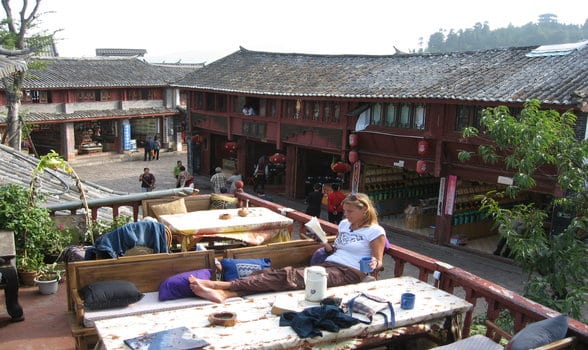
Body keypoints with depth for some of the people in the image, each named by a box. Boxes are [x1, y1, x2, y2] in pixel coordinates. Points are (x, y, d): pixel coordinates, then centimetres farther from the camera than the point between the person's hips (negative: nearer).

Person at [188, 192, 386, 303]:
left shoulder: (375, 231, 1)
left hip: (347, 272, -8)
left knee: (290, 276, -28)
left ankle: (222, 285, -39)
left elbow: (379, 261, 0)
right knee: (284, 273, -21)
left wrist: (374, 264, -21)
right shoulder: (344, 224, 23)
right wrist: (325, 244, 11)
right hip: (327, 265, 8)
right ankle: (225, 293, -39)